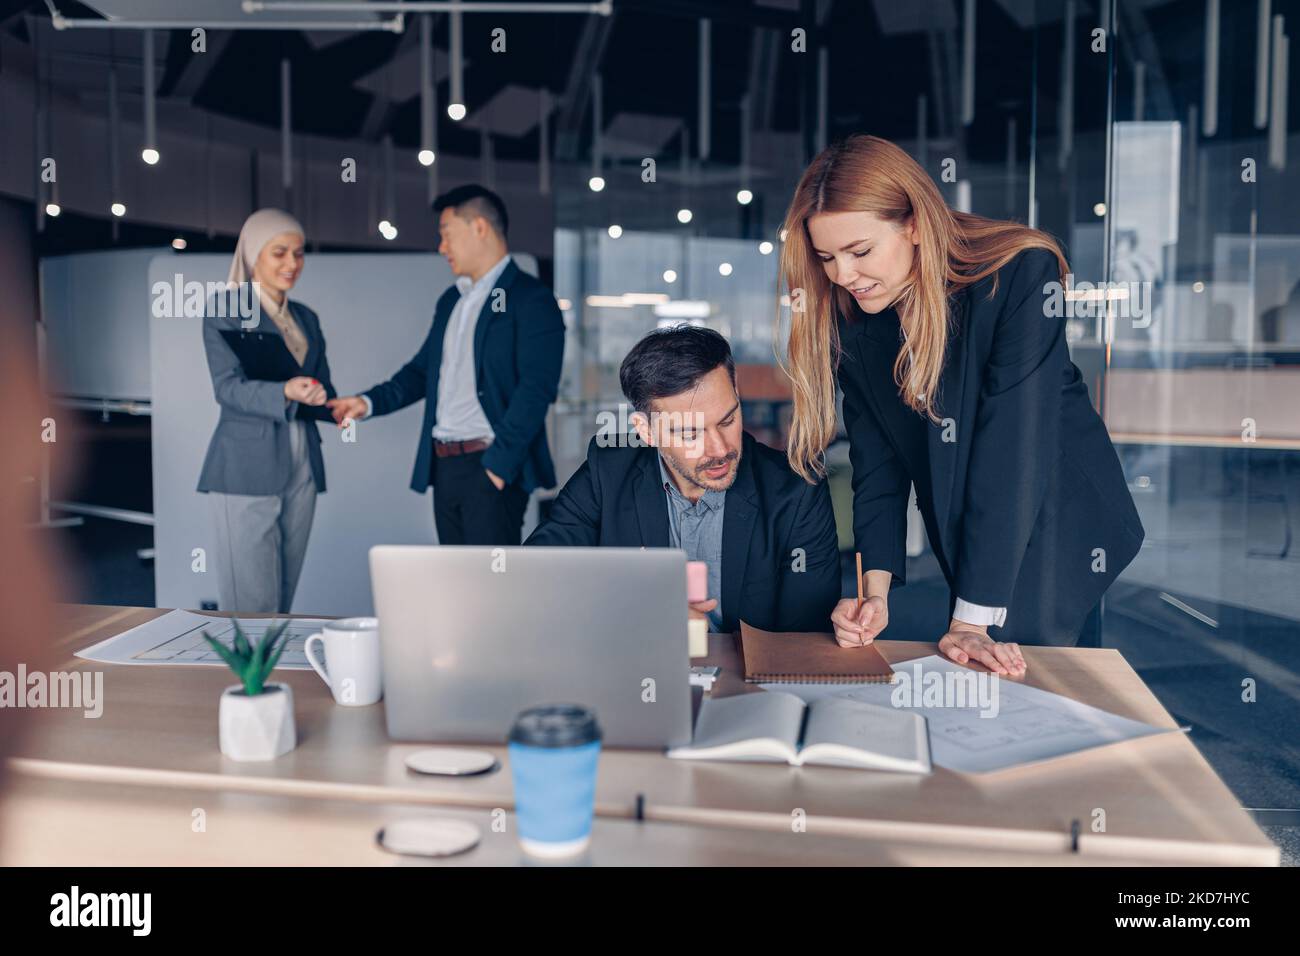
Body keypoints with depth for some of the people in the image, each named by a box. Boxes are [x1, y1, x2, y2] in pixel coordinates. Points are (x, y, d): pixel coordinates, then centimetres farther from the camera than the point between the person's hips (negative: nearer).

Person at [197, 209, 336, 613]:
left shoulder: (306, 318, 17)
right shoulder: (224, 311, -1)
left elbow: (325, 389, 18)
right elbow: (228, 387, -11)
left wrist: (319, 397, -6)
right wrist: (285, 392, -29)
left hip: (301, 469, 6)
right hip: (247, 469, -6)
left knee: (285, 595, 9)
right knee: (252, 602, -6)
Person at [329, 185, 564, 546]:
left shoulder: (531, 300, -7)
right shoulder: (451, 301, 19)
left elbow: (536, 390, -15)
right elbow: (422, 369, 21)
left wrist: (499, 463, -19)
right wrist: (370, 402, 6)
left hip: (491, 467, -7)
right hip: (444, 466, 8)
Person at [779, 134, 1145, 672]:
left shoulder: (1019, 275, -24)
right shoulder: (847, 322, -8)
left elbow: (1011, 447, -28)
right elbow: (876, 463, -7)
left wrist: (973, 619, -30)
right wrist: (875, 591, -20)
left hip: (1057, 529, -4)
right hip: (955, 543, 5)